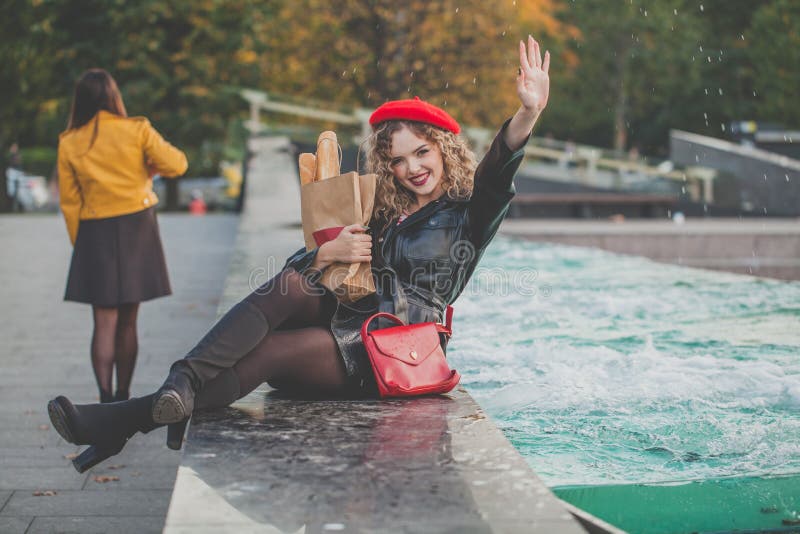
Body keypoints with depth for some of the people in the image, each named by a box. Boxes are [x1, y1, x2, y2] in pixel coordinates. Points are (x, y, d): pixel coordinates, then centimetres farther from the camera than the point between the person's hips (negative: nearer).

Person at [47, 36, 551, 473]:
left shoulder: (468, 215, 6)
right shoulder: (381, 214, 22)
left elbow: (497, 174, -17)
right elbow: (303, 268, 17)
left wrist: (529, 114, -36)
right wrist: (329, 253, -8)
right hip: (346, 321, 5)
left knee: (268, 351, -27)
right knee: (288, 287, -26)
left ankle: (128, 418, -32)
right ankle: (181, 384, -41)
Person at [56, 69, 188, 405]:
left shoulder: (69, 144, -1)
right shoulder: (136, 130, -5)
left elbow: (69, 202, 1)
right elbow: (177, 164, -5)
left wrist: (79, 244, 9)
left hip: (94, 234, 0)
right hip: (137, 227, 0)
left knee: (105, 322, 1)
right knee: (127, 321, 10)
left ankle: (106, 399, -11)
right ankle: (123, 398, 18)